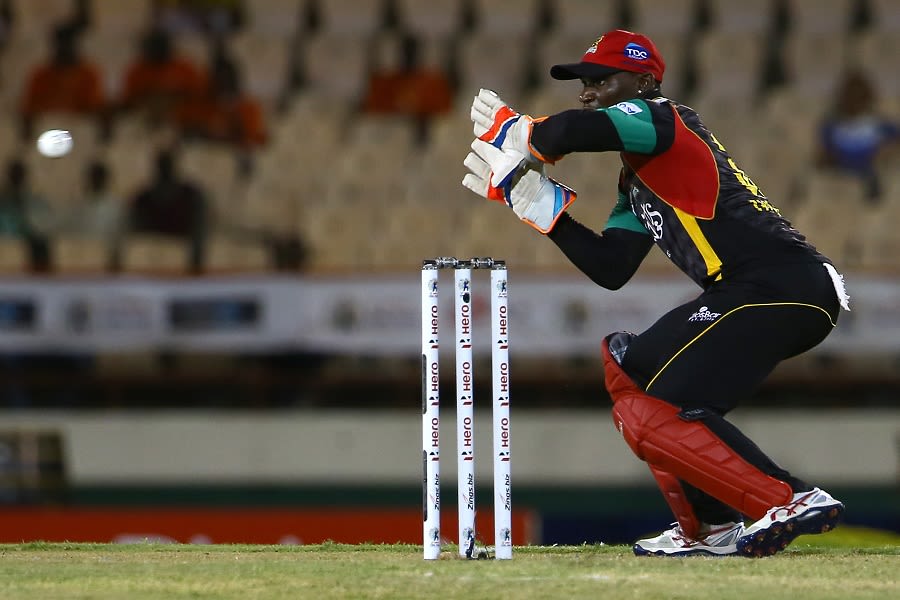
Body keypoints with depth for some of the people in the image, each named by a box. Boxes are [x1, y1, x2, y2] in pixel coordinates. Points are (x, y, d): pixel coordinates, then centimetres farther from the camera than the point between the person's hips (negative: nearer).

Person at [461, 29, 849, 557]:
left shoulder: (660, 117, -2)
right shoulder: (636, 181, 27)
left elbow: (573, 131, -21)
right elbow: (611, 269, 21)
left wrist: (518, 134, 2)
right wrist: (540, 204, 18)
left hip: (783, 285, -10)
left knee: (654, 415, -14)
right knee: (627, 366, 22)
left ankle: (794, 501, -21)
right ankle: (708, 528, 17)